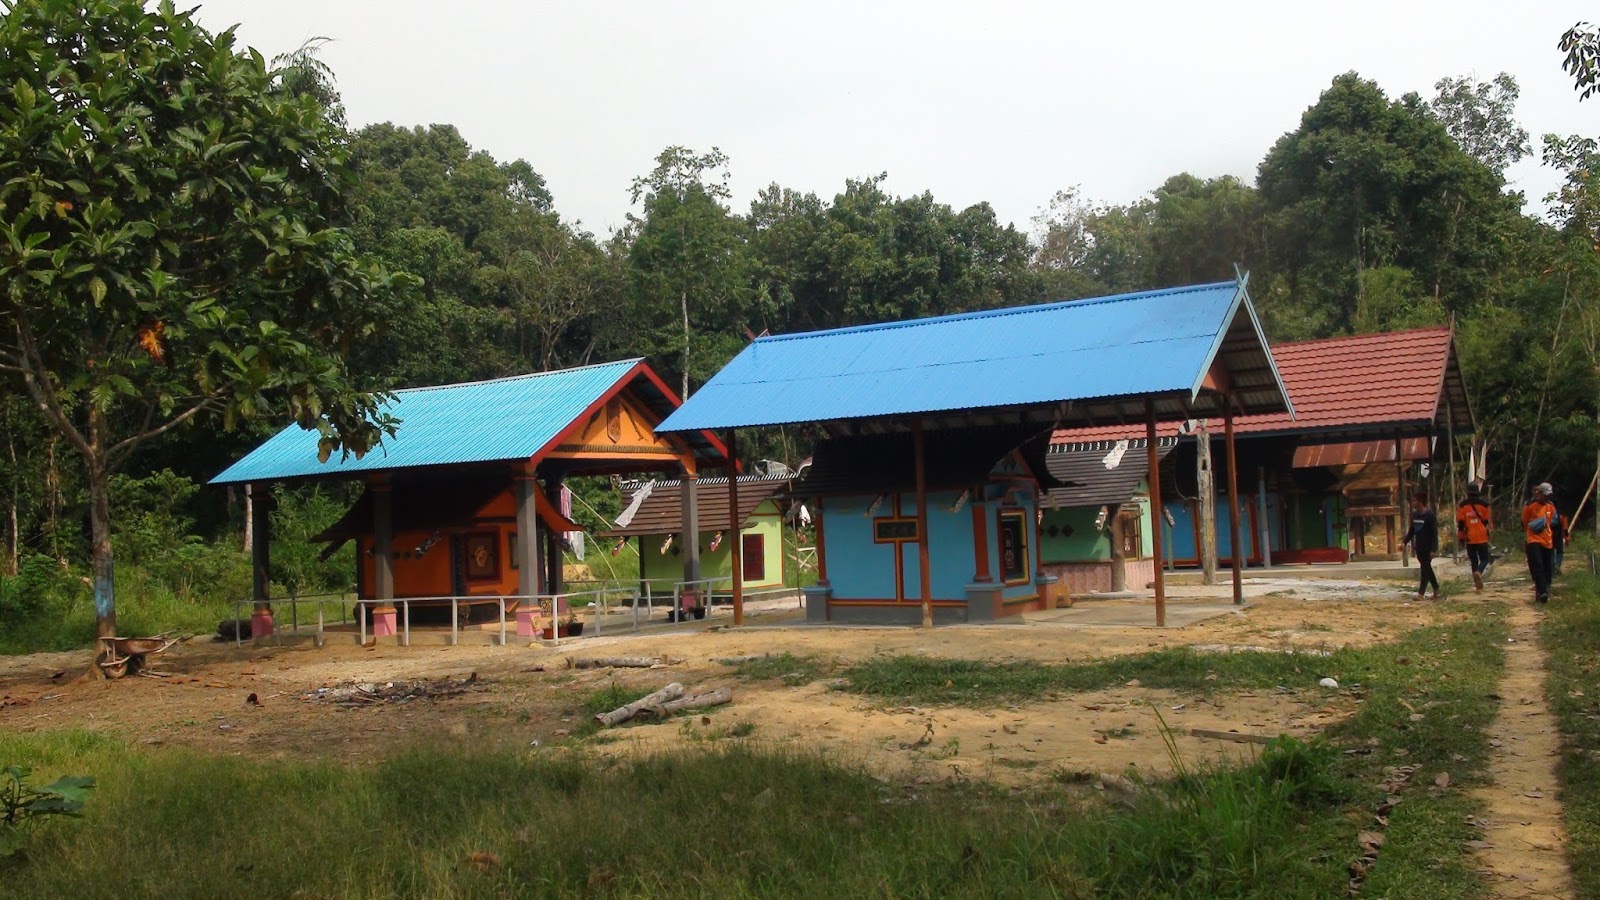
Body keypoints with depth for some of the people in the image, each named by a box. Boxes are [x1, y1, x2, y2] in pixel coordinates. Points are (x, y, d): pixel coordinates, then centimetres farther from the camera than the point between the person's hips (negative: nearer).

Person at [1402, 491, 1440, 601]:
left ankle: (1421, 593, -10)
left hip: (1428, 548, -7)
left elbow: (1435, 533, -15)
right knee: (1427, 569, 14)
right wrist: (1404, 542, 5)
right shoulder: (1414, 515, 7)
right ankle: (1436, 590, 26)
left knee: (1425, 569, -7)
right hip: (1419, 547, 8)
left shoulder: (1430, 515, -15)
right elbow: (1411, 531, 16)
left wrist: (1433, 549, -19)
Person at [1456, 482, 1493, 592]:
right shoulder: (1483, 504, -4)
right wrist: (1491, 529, 24)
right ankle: (1478, 572, -26)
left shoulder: (1462, 506, -2)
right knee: (1484, 559, 5)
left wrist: (1460, 537, 7)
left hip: (1469, 538, 1)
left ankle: (1478, 584, 10)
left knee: (1473, 560, 10)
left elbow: (1460, 523, -2)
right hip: (1482, 538, -1)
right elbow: (1487, 521, 4)